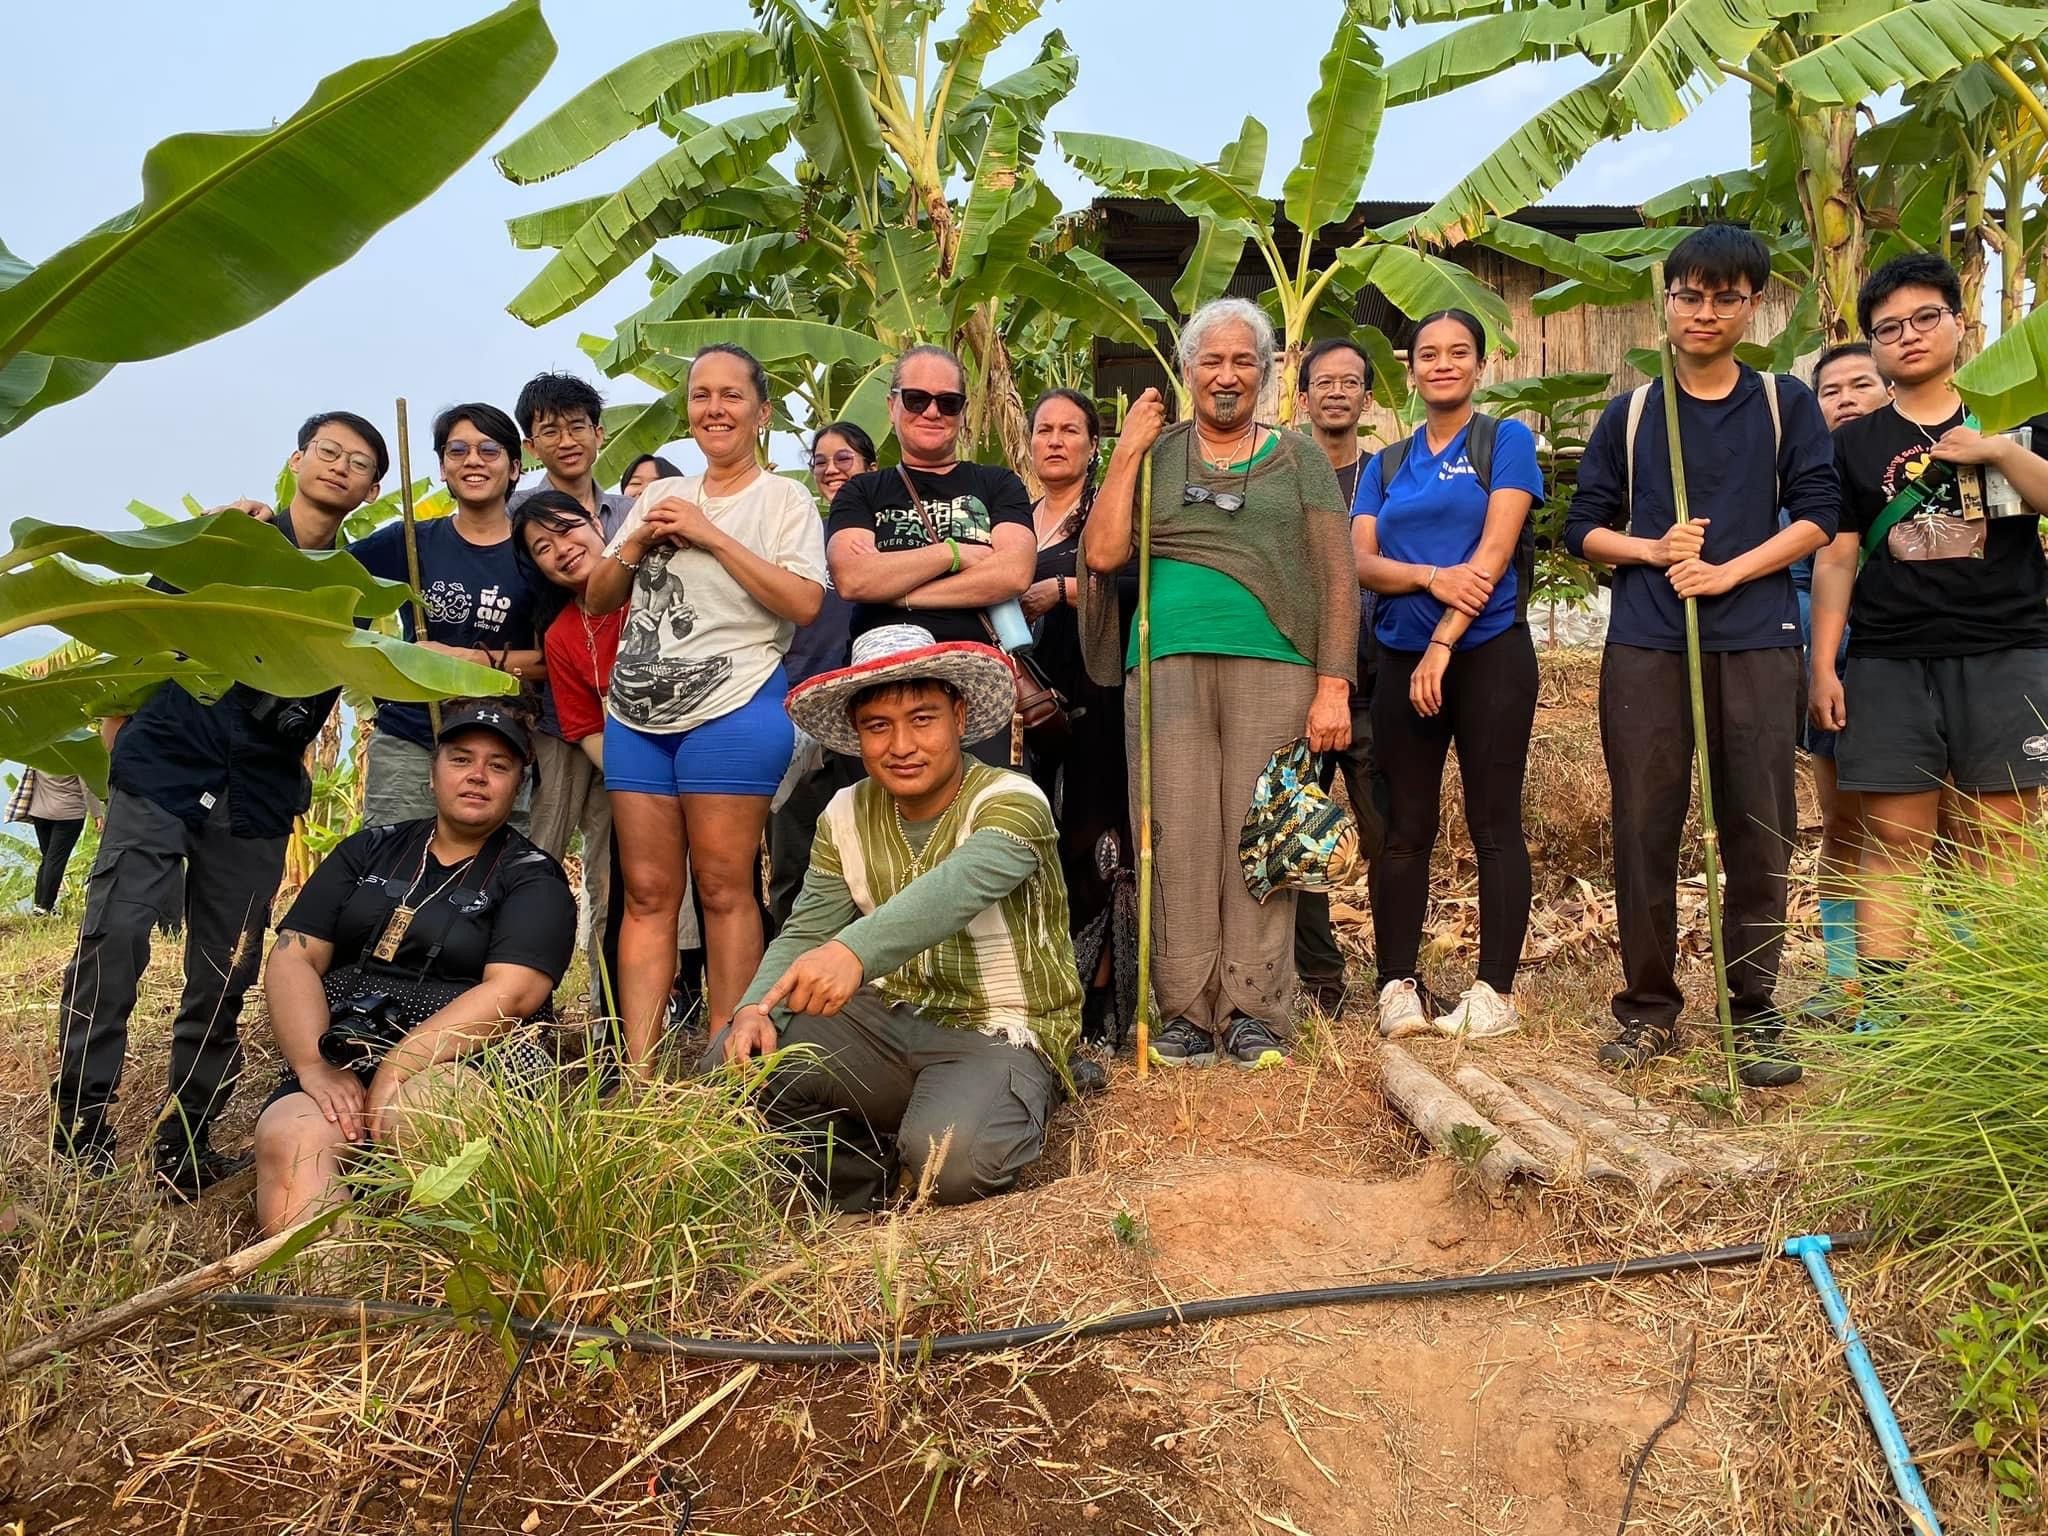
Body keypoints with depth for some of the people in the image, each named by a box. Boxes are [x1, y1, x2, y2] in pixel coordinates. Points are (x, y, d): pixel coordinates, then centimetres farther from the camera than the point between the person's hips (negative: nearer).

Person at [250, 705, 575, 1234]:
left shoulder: (533, 878, 7)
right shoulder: (369, 850, 19)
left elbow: (511, 993, -9)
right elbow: (293, 958, 10)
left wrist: (394, 1074, -19)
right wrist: (316, 1066, -8)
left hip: (458, 1067, -3)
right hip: (337, 1065, 3)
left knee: (417, 1106, -38)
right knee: (288, 1140, -31)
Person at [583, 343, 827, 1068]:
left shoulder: (783, 499, 2)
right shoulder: (659, 496, 19)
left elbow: (803, 603, -12)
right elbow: (596, 599, 18)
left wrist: (712, 535, -13)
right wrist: (636, 544, -1)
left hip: (731, 712, -5)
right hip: (637, 715, 6)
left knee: (723, 890, -5)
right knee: (647, 892, 4)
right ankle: (636, 1072, 6)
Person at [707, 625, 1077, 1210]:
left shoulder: (1011, 801, -17)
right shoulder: (846, 816, 4)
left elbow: (960, 886, -38)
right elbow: (804, 932, -1)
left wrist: (855, 951, -56)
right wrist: (756, 1009, -23)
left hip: (997, 1033, -5)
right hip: (889, 1020, 6)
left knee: (949, 1159, -34)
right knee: (734, 1062, -15)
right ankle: (869, 1188, 5)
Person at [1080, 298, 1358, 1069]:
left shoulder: (1299, 459, 13)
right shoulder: (1155, 455, 16)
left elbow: (1338, 577, 6)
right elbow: (1102, 553, 3)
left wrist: (1334, 687, -3)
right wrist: (1126, 454, 1)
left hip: (1273, 668, -1)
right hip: (1167, 664, 1)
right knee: (1179, 838, -2)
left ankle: (1253, 1012, 3)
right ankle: (1185, 1009, 4)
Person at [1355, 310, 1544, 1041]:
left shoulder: (1506, 440, 3)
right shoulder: (1386, 465, 14)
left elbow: (1494, 551, -9)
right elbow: (1361, 561, 2)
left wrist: (1443, 644, -15)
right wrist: (1431, 577, -17)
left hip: (1488, 652, -4)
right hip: (1401, 656, 4)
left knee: (1494, 824, -2)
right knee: (1404, 829, 4)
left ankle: (1495, 990, 2)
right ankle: (1396, 983, 9)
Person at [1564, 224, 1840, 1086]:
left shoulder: (1784, 405, 11)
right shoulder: (1629, 414, 13)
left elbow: (1817, 516, 2)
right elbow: (1584, 528, 12)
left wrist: (1727, 571, -10)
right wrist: (1652, 549, -7)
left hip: (1756, 643, -1)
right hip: (1645, 645, 1)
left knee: (1759, 830, -1)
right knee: (1643, 827, 1)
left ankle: (1754, 1013, 10)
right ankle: (1648, 1007, 12)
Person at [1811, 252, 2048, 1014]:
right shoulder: (1855, 443, 12)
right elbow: (1836, 558, 8)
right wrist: (1823, 666, 1)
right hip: (1889, 664, 0)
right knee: (1894, 844, 0)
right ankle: (1877, 1009, 2)